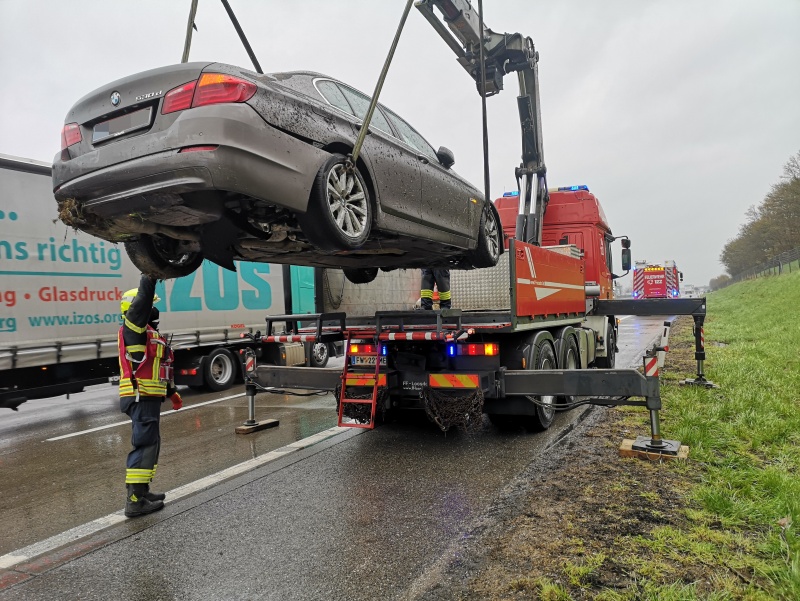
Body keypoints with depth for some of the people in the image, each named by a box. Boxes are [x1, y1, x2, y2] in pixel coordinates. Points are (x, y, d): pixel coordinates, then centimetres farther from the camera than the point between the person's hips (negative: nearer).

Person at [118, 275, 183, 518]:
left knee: (150, 443, 16)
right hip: (141, 398, -10)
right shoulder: (133, 326, -8)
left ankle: (140, 491, 27)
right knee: (144, 445, -9)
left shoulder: (147, 332, 20)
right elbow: (142, 298, -25)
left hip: (148, 397, 10)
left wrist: (171, 391, 27)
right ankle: (134, 500, -6)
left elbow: (155, 365, 26)